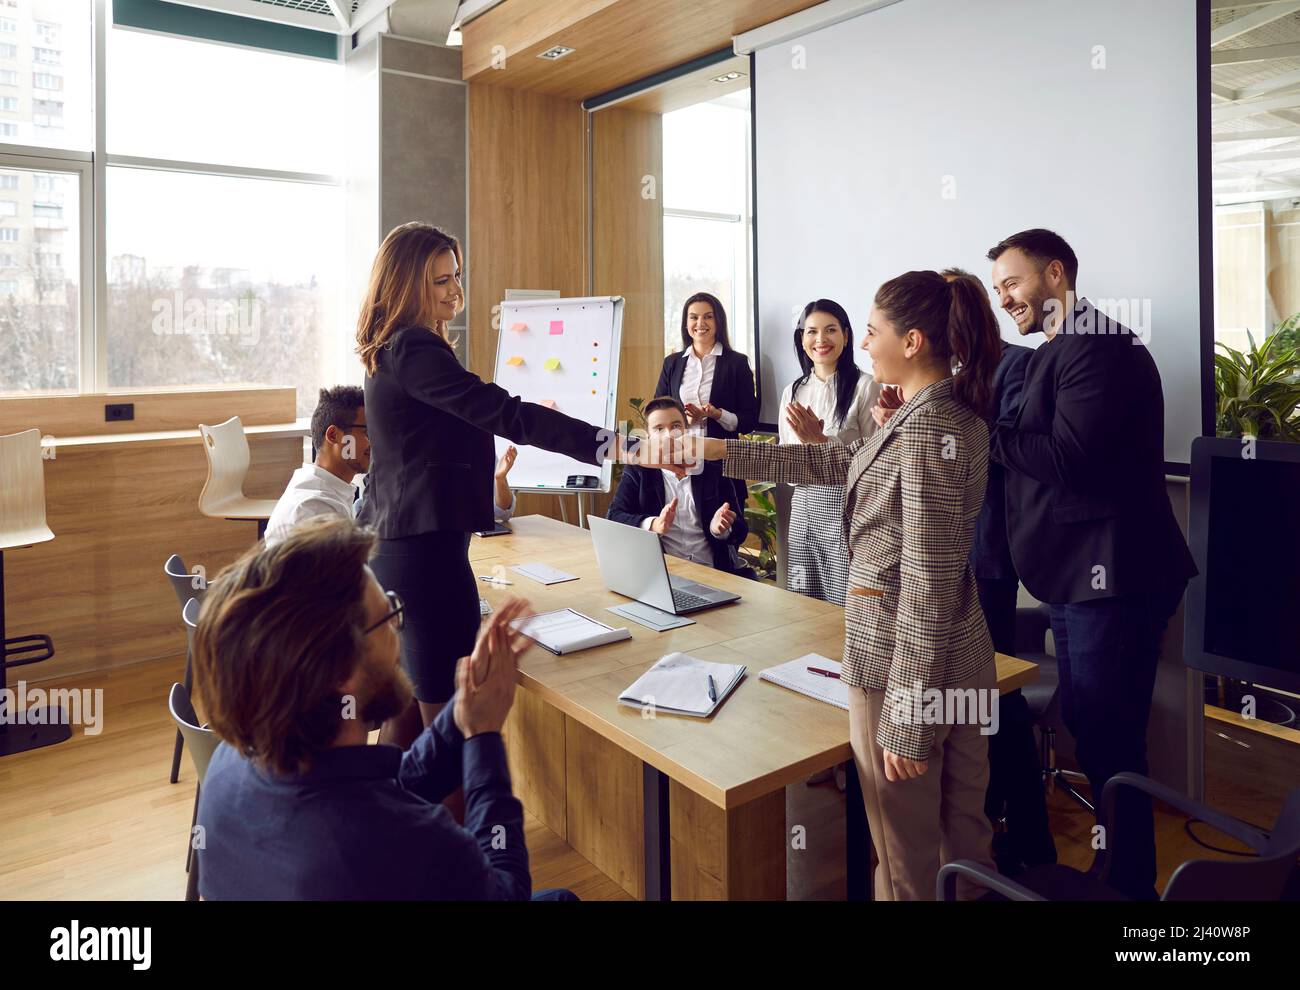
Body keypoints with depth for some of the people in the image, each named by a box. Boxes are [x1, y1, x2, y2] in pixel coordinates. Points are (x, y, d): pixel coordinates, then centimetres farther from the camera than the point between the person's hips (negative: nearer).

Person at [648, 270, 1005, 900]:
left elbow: (928, 583, -24)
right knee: (963, 835, 23)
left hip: (907, 661, -9)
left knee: (908, 859, 11)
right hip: (962, 661, 9)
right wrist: (720, 451, 16)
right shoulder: (950, 412, 8)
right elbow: (841, 464, 15)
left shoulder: (928, 430, -22)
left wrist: (904, 718, -19)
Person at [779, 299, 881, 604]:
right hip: (803, 509, 5)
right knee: (802, 604, 10)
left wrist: (822, 441, -16)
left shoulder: (866, 387, -6)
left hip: (847, 508, -5)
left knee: (845, 603, -3)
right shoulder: (793, 391, 11)